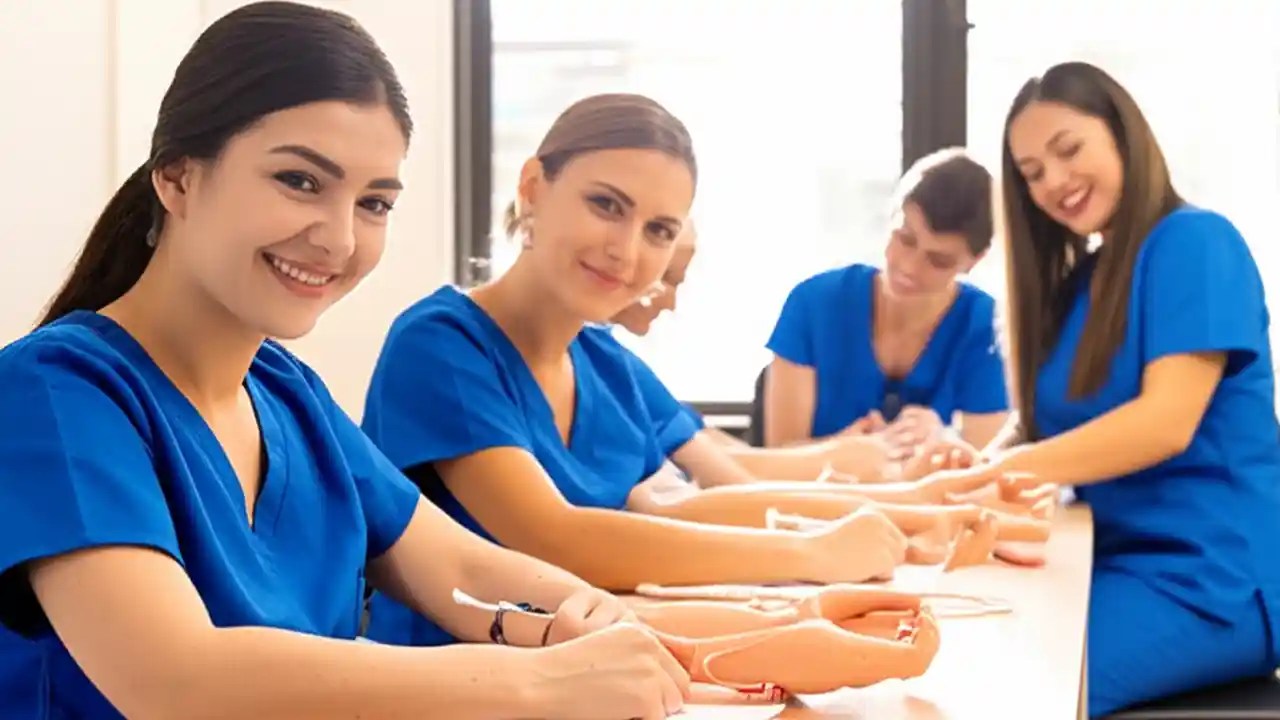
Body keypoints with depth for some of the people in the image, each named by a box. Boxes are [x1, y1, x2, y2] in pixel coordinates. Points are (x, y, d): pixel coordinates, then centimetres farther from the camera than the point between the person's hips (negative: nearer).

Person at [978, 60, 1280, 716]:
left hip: (1209, 577, -7)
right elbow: (1050, 428, 9)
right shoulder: (1078, 281, 16)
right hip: (1115, 559, 7)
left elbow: (1166, 422, -18)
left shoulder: (1194, 242, -8)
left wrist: (996, 472, -18)